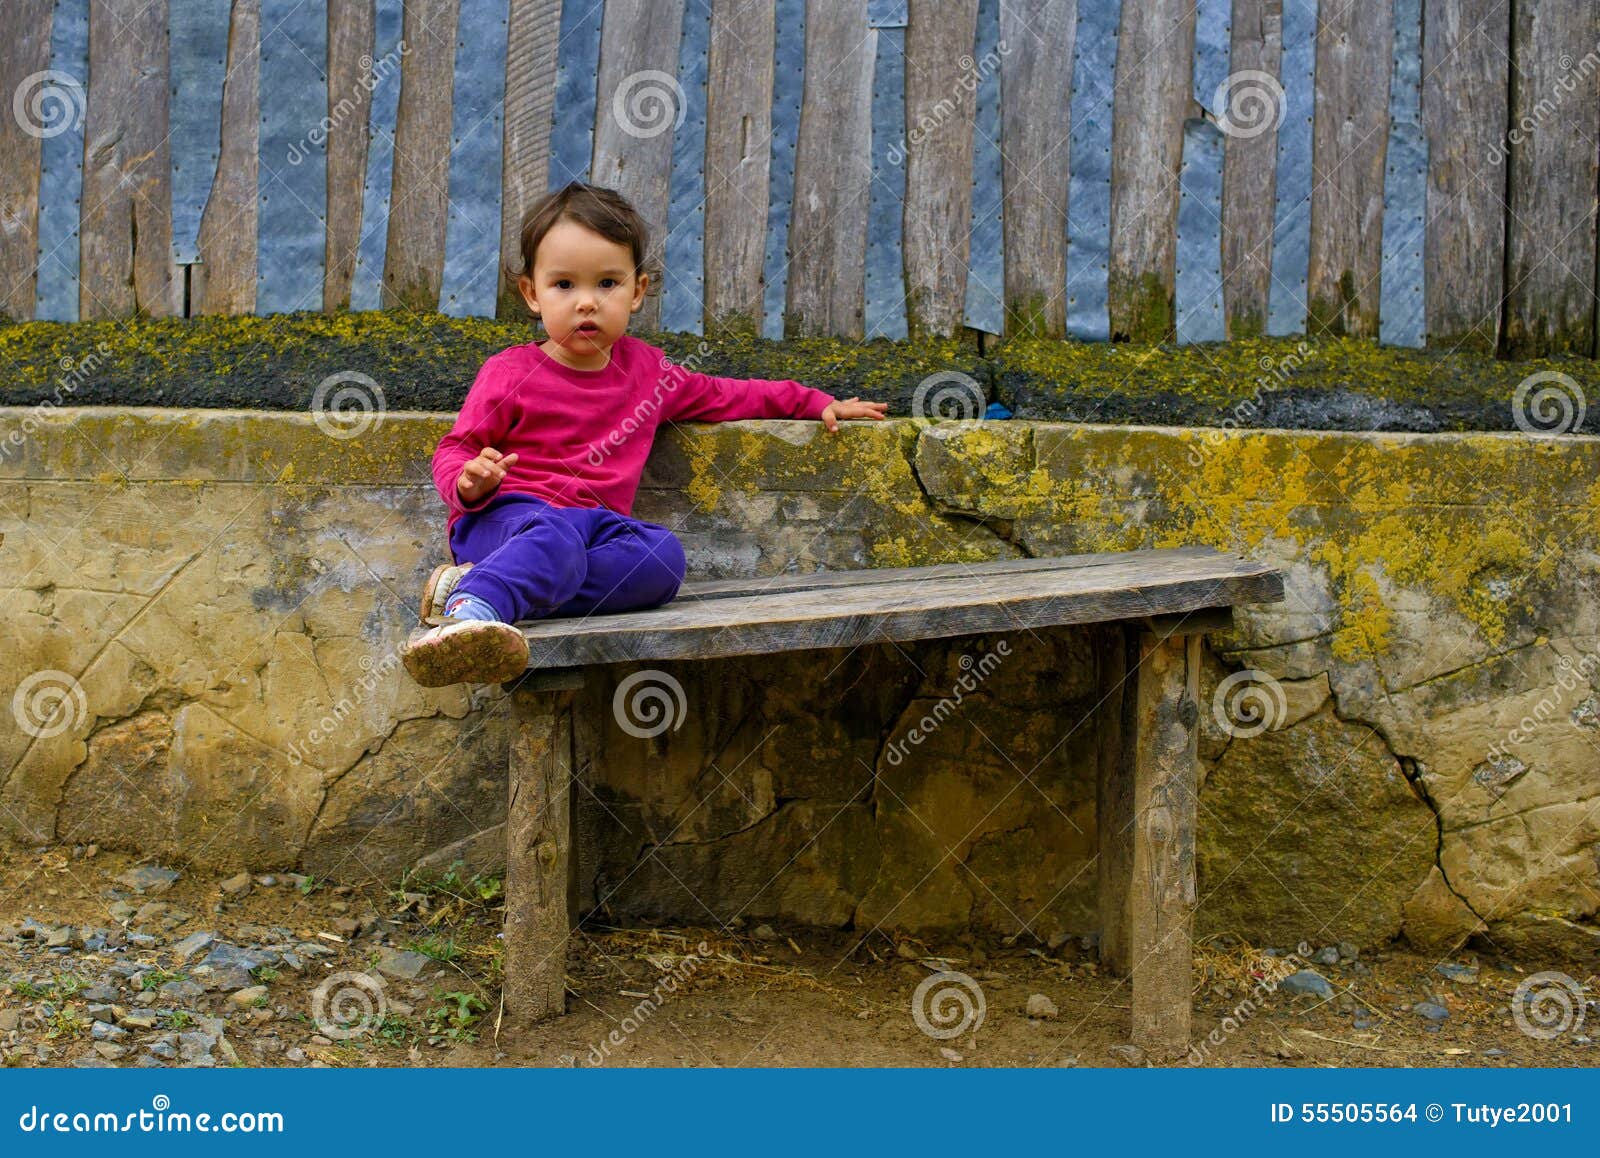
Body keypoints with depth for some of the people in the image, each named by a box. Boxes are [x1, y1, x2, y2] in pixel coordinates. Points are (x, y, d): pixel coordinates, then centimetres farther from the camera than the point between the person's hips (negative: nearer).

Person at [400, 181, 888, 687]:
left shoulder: (645, 369, 19)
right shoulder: (510, 374, 4)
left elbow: (721, 395, 34)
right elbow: (453, 450, 6)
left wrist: (813, 402, 33)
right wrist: (470, 482, -19)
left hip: (594, 522, 5)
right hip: (505, 513, -5)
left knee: (663, 554, -30)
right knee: (556, 536, -41)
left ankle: (510, 582, -41)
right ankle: (469, 613, -69)